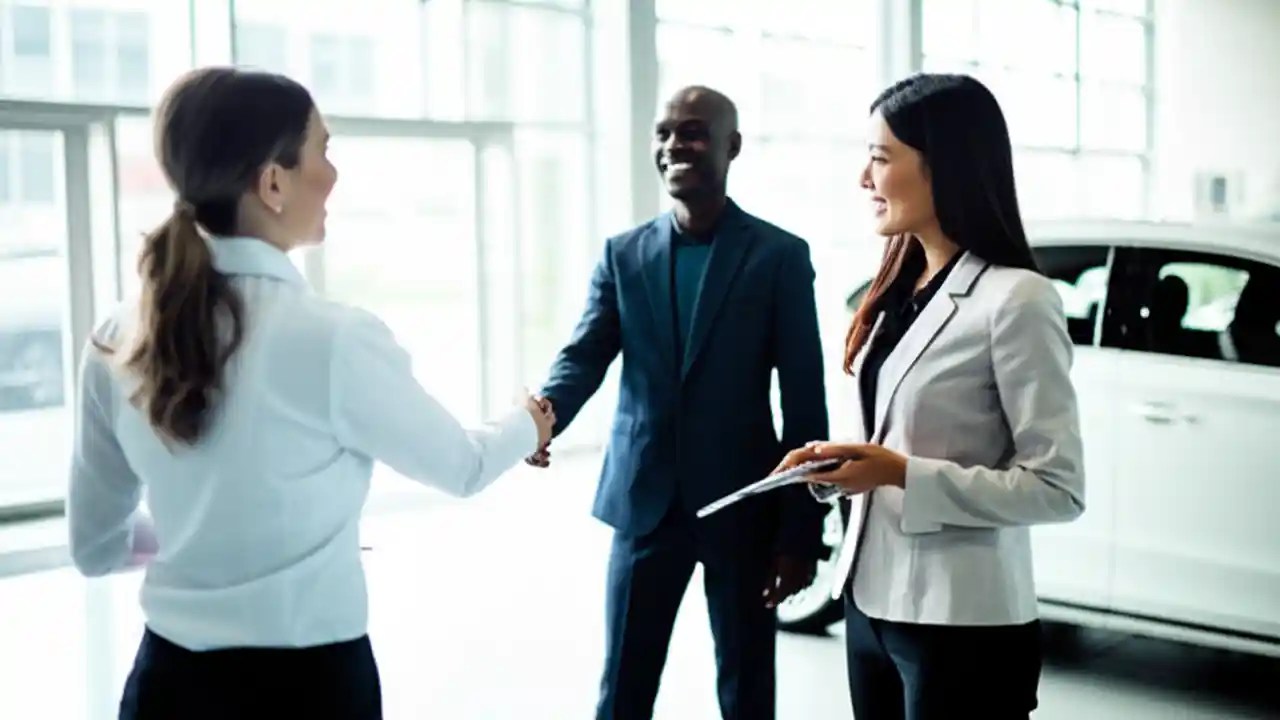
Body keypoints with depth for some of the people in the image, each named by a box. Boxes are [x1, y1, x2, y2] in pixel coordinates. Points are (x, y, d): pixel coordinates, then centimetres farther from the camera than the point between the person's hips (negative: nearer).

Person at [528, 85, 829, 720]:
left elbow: (804, 403, -5)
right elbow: (583, 356, -5)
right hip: (644, 502, 2)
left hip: (743, 508, -2)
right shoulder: (622, 254, 6)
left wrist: (802, 532, -8)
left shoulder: (781, 256, -4)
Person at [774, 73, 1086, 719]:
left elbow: (1058, 487, -17)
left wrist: (902, 474, -22)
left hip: (961, 622, -7)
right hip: (871, 601, 7)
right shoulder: (901, 292, 10)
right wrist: (843, 467, 0)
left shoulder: (1017, 300, -15)